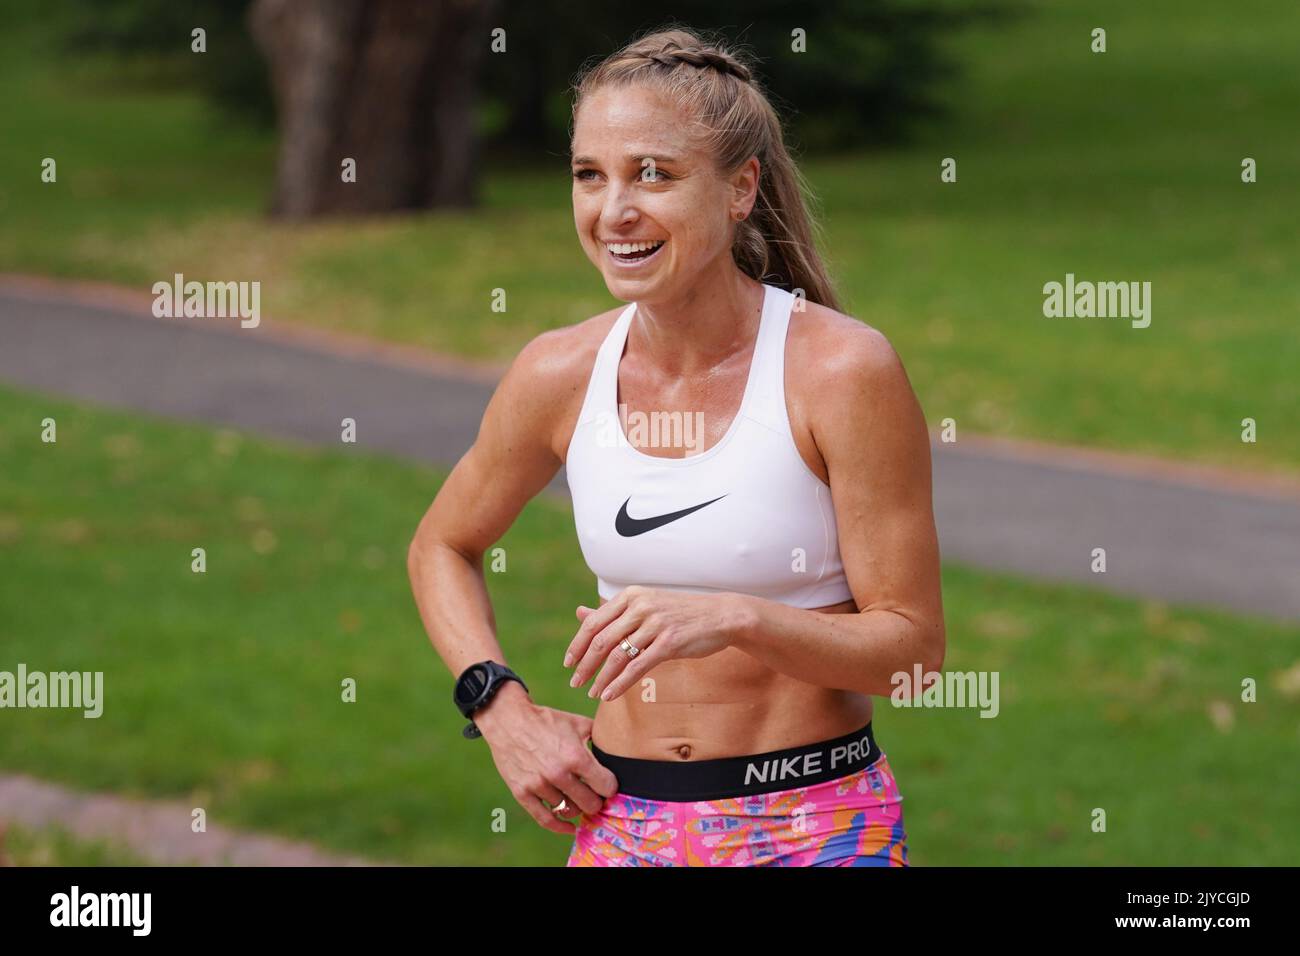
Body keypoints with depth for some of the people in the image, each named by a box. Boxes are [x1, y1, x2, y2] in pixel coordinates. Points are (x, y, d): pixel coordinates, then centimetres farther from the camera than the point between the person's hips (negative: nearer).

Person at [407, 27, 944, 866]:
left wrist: (732, 618, -26)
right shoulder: (560, 375, -2)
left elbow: (913, 647, -11)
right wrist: (502, 707, 2)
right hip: (624, 822, 3)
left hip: (819, 828, -3)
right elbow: (442, 547, 16)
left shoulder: (843, 371, -14)